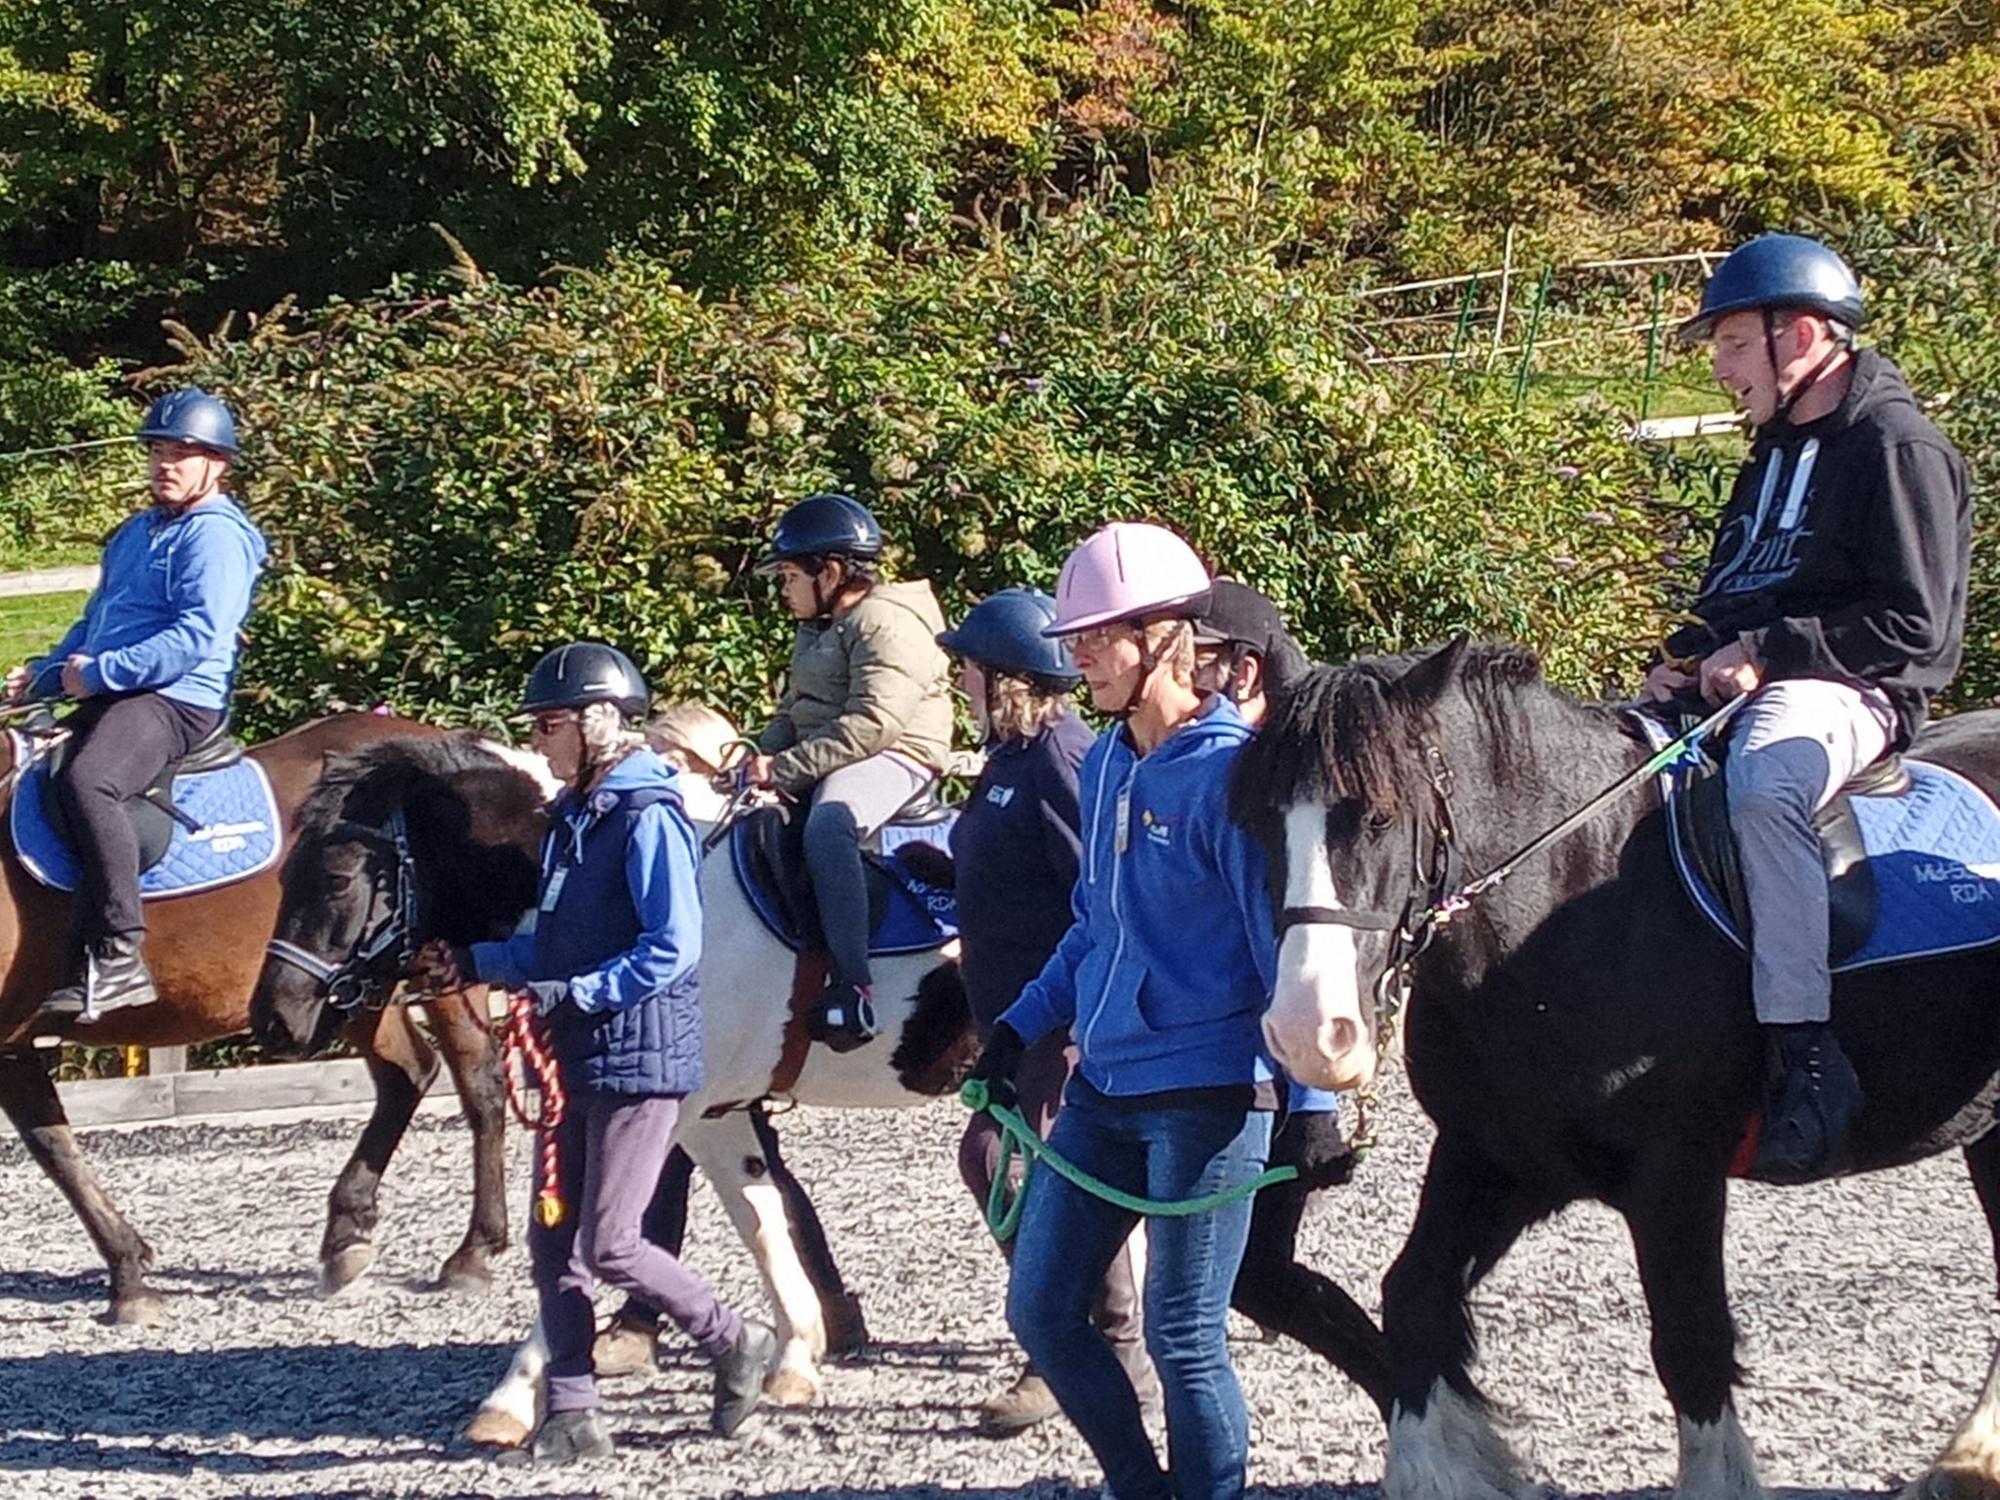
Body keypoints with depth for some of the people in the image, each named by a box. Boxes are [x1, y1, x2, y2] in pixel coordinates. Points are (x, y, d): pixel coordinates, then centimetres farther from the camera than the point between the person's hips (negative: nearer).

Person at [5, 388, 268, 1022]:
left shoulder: (216, 536, -7)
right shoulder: (135, 534, 23)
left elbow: (196, 637, -18)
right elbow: (95, 624, 30)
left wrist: (98, 672, -18)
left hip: (177, 700, -11)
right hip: (108, 699, 11)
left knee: (85, 780, -35)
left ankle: (119, 958, -36)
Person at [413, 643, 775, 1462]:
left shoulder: (647, 816, -14)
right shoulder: (571, 816, 12)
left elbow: (672, 950, -20)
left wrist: (575, 994, -24)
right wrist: (475, 963, 10)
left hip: (639, 1057, -9)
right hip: (576, 1058, 9)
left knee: (607, 1245, -7)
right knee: (553, 1243, 7)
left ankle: (737, 1344, 11)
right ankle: (572, 1415, 12)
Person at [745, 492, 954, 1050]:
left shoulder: (887, 624, -12)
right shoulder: (815, 633, 21)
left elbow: (873, 723, -23)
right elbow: (792, 714, 25)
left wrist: (785, 768, -24)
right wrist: (760, 760, 2)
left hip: (893, 757, -11)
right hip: (819, 764, 11)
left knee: (827, 825, -38)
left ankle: (852, 988, -41)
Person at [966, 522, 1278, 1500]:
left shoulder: (1227, 770, -14)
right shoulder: (1103, 767, 10)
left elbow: (1285, 942, -15)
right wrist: (1024, 1024, 17)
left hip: (1207, 1091, -8)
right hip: (1104, 1087, 8)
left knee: (1183, 1338, -2)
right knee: (1041, 1310, 12)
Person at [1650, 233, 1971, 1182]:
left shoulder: (1897, 446, -8)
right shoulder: (1777, 448, 21)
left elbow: (1913, 627, -15)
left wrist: (1763, 652, -18)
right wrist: (1691, 656, 8)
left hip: (1849, 692, -10)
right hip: (1749, 682, 10)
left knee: (1763, 785, -40)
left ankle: (1805, 1054, -43)